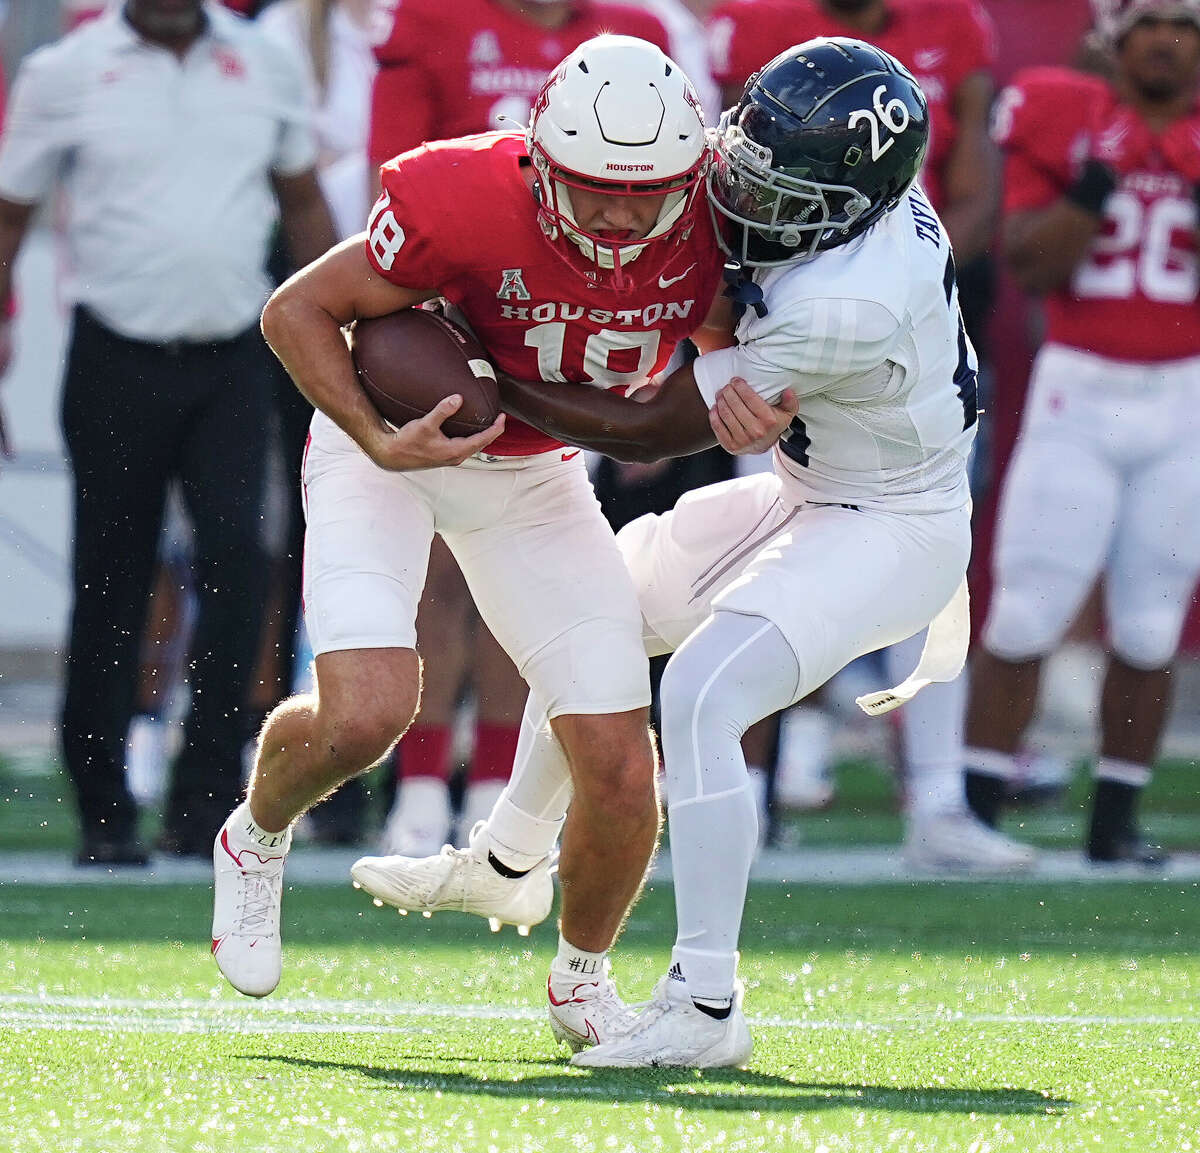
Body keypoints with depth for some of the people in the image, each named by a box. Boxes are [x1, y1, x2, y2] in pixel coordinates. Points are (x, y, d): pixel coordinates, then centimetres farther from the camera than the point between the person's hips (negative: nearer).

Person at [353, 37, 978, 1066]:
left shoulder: (843, 308, -37)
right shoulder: (859, 191, -13)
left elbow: (647, 433, -27)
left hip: (892, 529, -10)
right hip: (809, 492, 10)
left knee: (701, 696, -27)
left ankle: (705, 1008, -23)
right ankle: (505, 864, 41)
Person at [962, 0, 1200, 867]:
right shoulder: (1066, 121, -1)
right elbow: (1030, 268, -7)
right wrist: (1090, 188, -18)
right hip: (1078, 392, -2)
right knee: (1026, 614, -6)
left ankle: (1116, 820, 13)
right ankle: (977, 810, -1)